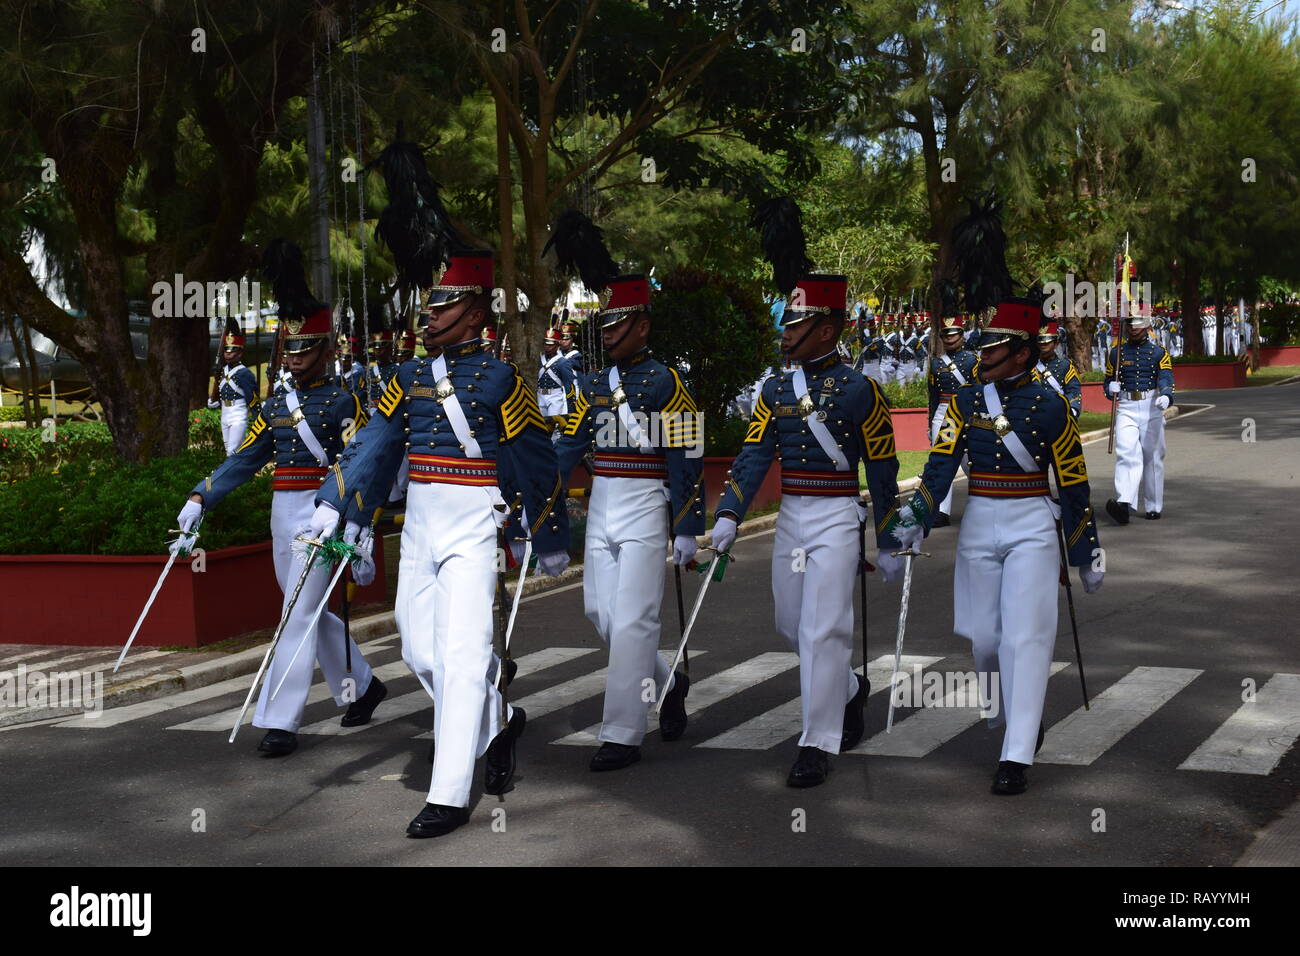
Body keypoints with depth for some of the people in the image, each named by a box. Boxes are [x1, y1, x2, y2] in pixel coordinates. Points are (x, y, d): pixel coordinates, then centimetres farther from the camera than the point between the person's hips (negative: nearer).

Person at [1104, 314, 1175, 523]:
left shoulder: (1159, 353, 3)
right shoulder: (1116, 353, 9)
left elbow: (1166, 378, -13)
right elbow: (1108, 382, 16)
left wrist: (1165, 396, -34)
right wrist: (1111, 389, -8)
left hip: (1151, 409, 0)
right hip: (1126, 409, 0)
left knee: (1152, 458, 7)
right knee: (1126, 453, -16)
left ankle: (1154, 506, 19)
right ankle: (1123, 504, -30)